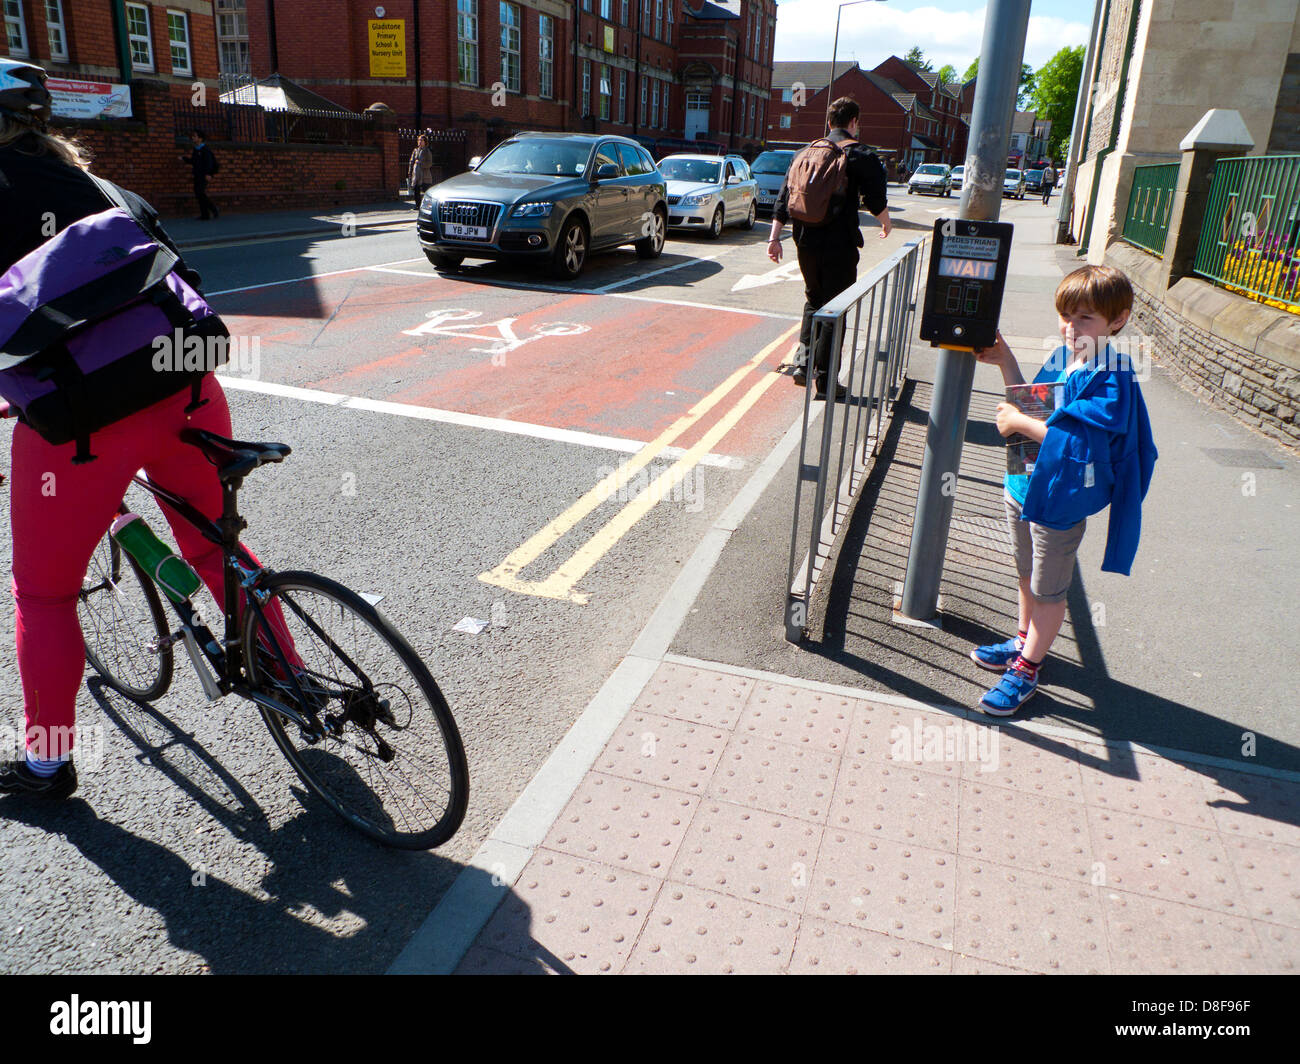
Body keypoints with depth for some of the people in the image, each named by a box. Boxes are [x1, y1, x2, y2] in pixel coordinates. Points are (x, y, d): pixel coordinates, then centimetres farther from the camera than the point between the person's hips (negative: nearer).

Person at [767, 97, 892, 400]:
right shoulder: (862, 156, -3)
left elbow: (784, 197, 8)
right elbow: (876, 201, -2)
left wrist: (774, 237, 10)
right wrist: (886, 224, 18)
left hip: (806, 241, 5)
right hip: (839, 244, -5)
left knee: (813, 301, 22)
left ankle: (803, 364, 17)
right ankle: (825, 379, 2)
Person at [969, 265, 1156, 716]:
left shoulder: (1112, 377, -22)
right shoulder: (1060, 357, 2)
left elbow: (1078, 441, -30)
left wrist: (1018, 422, -23)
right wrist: (1005, 362, 5)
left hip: (1061, 500, -8)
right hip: (1024, 485, 8)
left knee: (1049, 590, 10)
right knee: (1027, 574, 25)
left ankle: (1027, 669, 24)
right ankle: (1025, 640, 45)